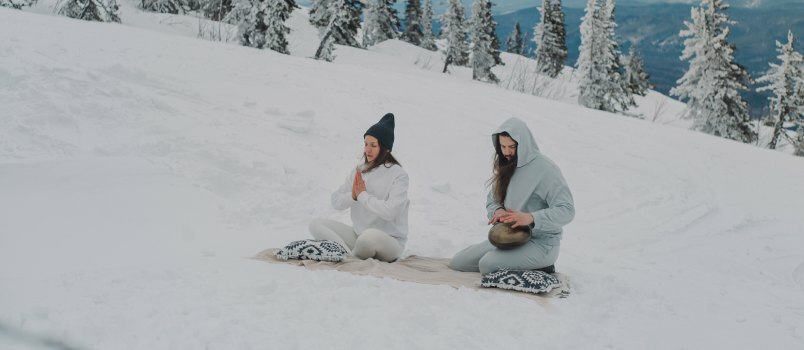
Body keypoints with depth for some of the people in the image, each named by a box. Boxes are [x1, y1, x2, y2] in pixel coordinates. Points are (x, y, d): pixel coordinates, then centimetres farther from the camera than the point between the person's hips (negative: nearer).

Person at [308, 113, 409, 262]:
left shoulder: (398, 174, -10)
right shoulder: (359, 171, 8)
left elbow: (390, 211, -23)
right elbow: (336, 201, 5)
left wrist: (362, 195, -13)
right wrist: (352, 195, -15)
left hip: (390, 241, -6)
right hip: (359, 235, 6)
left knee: (370, 236, -40)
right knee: (316, 225, -7)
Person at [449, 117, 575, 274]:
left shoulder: (545, 168, -17)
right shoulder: (505, 165, 6)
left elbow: (567, 210, -21)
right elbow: (492, 200, 14)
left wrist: (531, 218, -35)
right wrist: (498, 211, -10)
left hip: (541, 242, -8)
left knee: (488, 264, -29)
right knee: (457, 263, 1)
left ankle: (540, 267, -5)